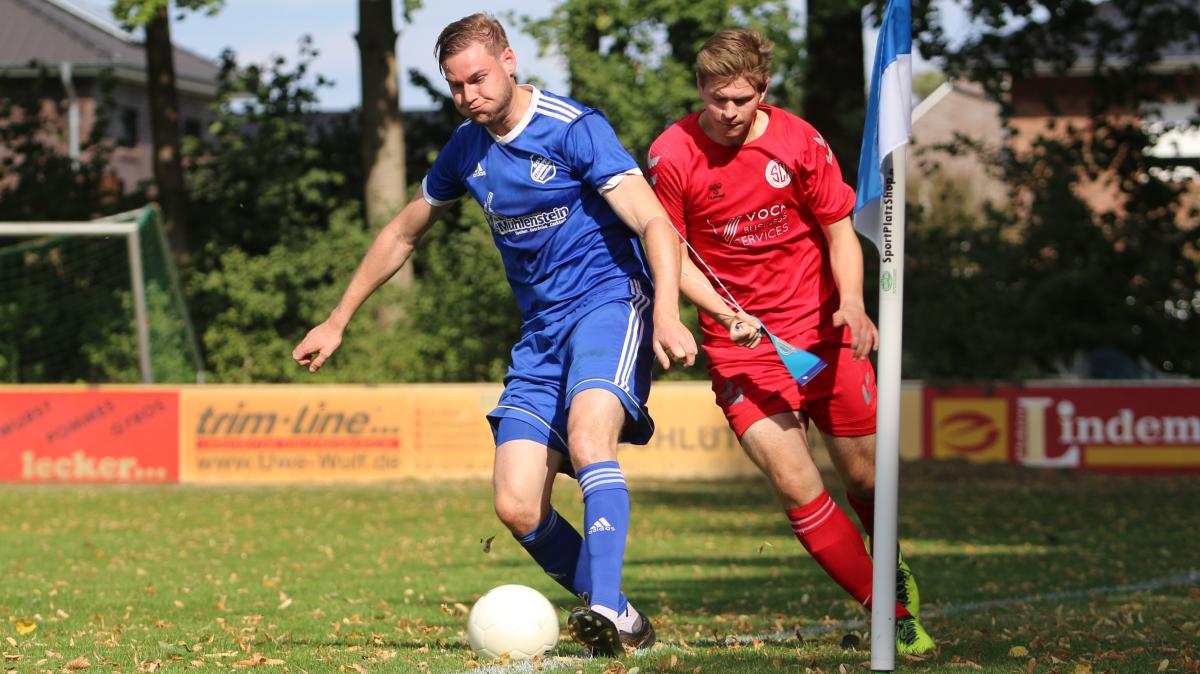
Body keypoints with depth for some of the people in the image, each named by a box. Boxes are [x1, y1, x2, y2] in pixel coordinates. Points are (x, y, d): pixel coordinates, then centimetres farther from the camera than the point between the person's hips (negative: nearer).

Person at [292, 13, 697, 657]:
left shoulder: (574, 128, -12)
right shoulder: (466, 148, 9)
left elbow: (656, 225, -19)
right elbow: (402, 233, 25)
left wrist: (666, 315, -35)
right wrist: (336, 322, 27)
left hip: (608, 304, -6)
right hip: (540, 335, 6)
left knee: (587, 440, -34)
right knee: (516, 507, -8)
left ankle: (605, 611, -42)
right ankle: (622, 619, 5)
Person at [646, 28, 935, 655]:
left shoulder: (798, 140, -6)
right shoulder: (672, 155, -9)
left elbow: (839, 227, 3)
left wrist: (851, 302, -15)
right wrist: (725, 312, -17)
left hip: (822, 331, 2)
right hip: (741, 345, -1)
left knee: (866, 477, 6)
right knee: (798, 488, -15)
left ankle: (897, 578, 38)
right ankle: (894, 616, -7)